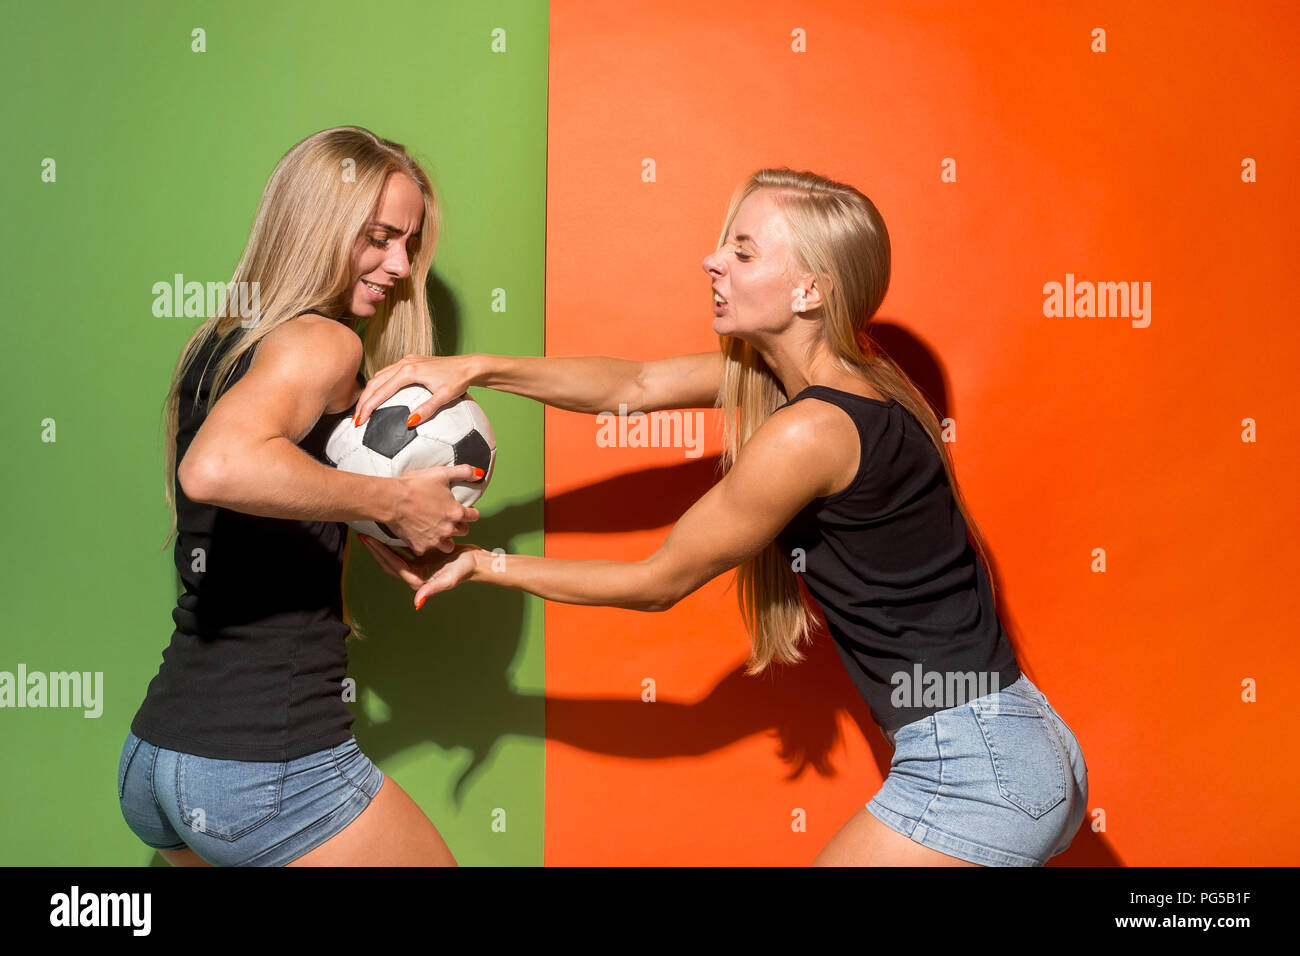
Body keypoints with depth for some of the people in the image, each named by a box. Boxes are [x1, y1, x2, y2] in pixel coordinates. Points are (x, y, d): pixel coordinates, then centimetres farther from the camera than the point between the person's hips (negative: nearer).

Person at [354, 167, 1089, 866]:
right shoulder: (829, 369, 3)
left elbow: (658, 582, -11)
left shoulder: (809, 430, -22)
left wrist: (483, 565, -3)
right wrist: (477, 369, 0)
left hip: (975, 770, -9)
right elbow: (636, 386, 8)